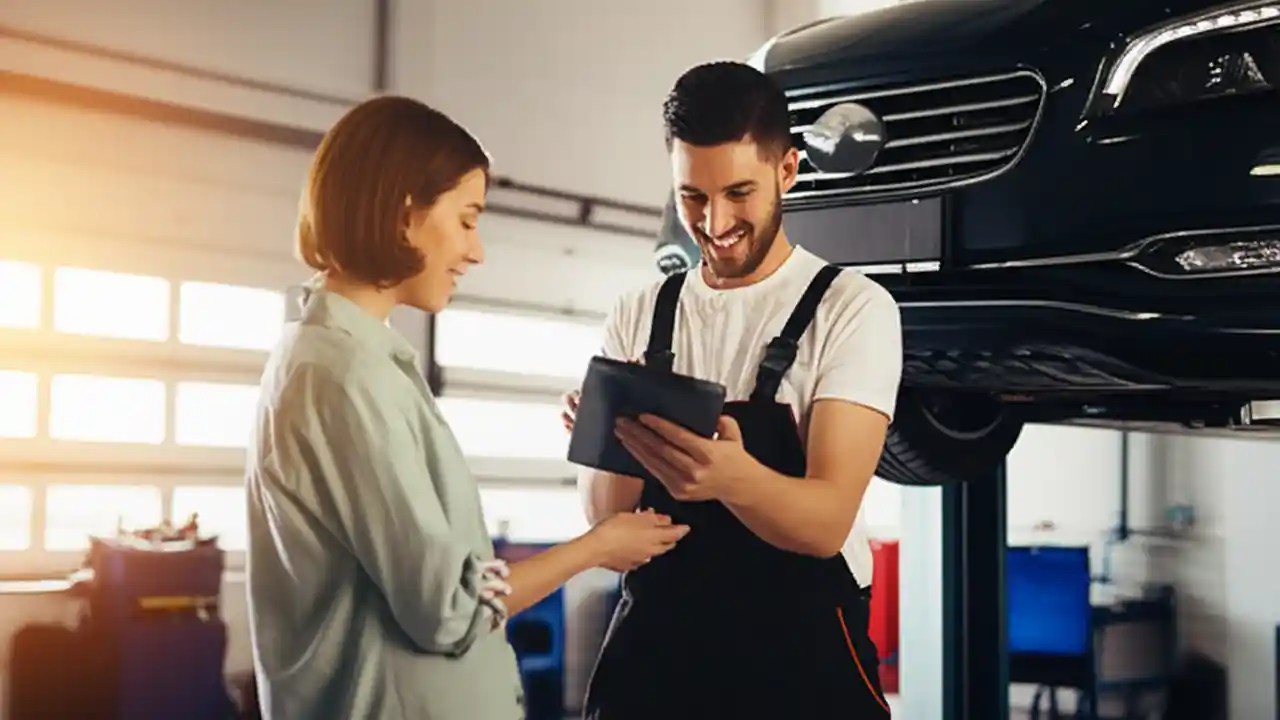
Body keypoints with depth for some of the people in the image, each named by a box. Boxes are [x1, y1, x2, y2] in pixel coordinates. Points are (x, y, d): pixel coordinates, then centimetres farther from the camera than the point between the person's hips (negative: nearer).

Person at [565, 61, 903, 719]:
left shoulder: (852, 308, -8)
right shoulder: (637, 316, 5)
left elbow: (827, 522, -18)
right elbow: (606, 515, 1)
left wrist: (732, 476, -38)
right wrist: (611, 435, -20)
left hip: (801, 655, -3)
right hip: (652, 644, 4)